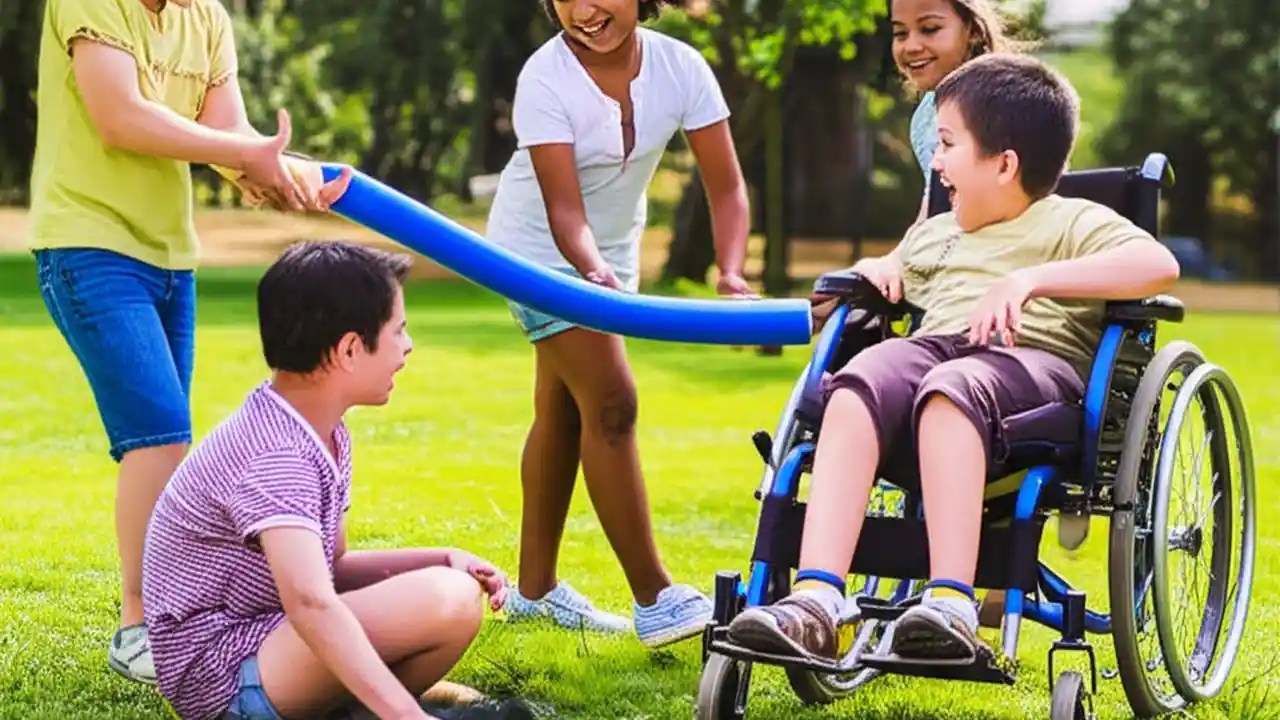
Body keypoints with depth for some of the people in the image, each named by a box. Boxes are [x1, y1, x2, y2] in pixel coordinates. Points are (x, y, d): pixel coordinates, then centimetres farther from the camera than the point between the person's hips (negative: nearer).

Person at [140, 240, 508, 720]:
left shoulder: (327, 435, 8)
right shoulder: (276, 458, -24)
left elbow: (331, 570, 16)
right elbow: (311, 603, -38)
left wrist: (444, 559, 1)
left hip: (263, 638, 10)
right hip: (223, 679, -10)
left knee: (460, 585, 12)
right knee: (446, 600, -25)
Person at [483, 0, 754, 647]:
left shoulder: (679, 66, -18)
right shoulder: (546, 78, -27)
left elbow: (725, 185, -20)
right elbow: (563, 207, -32)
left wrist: (731, 275, -35)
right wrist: (593, 272, -51)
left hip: (613, 247, 5)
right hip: (543, 251, -5)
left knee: (562, 413, 14)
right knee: (610, 402, -15)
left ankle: (535, 589, 26)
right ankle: (655, 602, -12)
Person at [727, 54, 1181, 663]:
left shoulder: (1071, 222, 12)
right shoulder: (933, 233, 34)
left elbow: (1158, 265, -8)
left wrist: (1032, 279, -17)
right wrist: (873, 270, 26)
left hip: (1035, 358, -5)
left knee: (949, 389, -40)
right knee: (857, 385, -31)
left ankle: (951, 603, -50)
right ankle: (814, 598, -47)